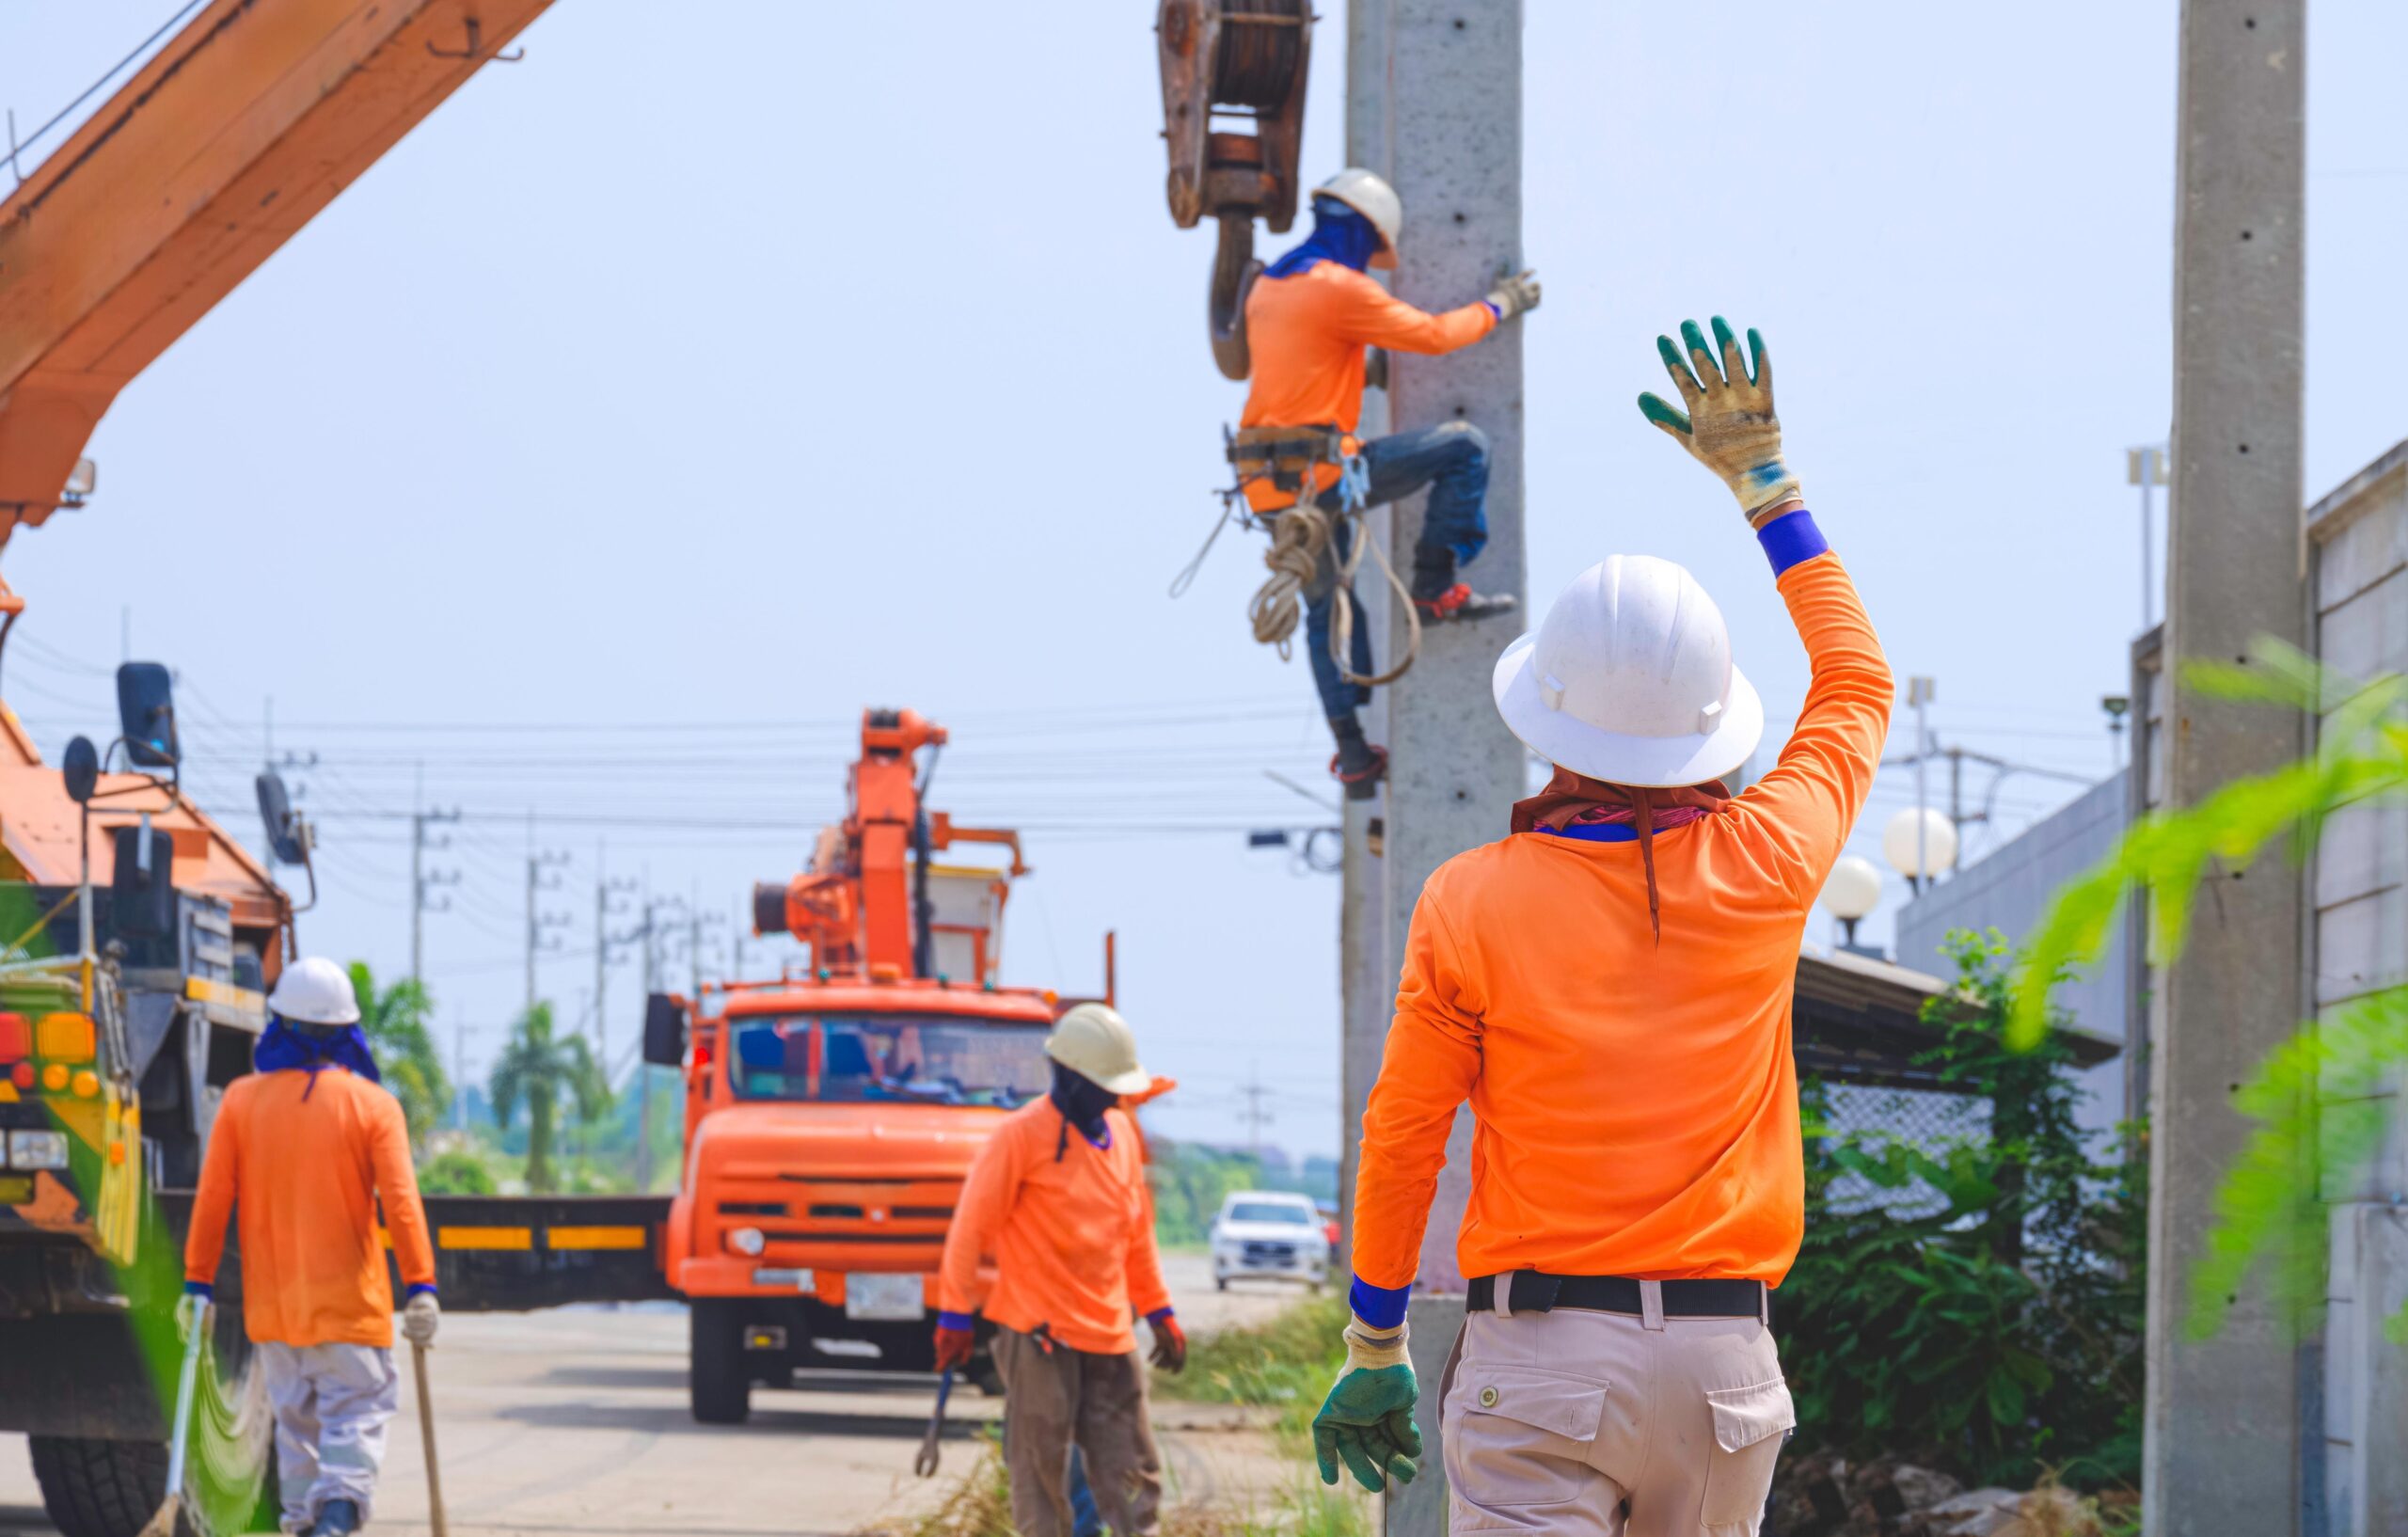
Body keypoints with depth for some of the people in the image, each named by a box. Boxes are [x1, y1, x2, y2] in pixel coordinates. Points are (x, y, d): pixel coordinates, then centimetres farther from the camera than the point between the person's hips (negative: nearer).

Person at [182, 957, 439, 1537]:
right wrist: (421, 1286, -9)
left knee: (295, 1416, 15)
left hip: (271, 1304, 3)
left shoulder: (241, 1100, 0)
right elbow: (400, 1202, -11)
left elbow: (212, 1200, 1)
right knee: (357, 1410, -1)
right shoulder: (372, 1104, -6)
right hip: (349, 1302, -3)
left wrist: (198, 1281, 7)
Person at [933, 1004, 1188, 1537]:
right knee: (1042, 1474, -3)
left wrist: (1159, 1313, 21)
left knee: (1133, 1474, 3)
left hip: (1109, 1333, 6)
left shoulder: (1121, 1132, 12)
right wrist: (955, 1315, -9)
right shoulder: (1023, 1135, -9)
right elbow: (971, 1226, -7)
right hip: (1040, 1332, -6)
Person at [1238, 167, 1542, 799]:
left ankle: (1353, 756, 18)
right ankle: (1435, 588, 0)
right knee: (1464, 445, -4)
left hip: (1268, 486, 9)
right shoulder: (1340, 289, -11)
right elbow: (1433, 335, -4)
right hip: (1319, 471, -9)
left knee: (1327, 610, 20)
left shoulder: (1267, 287, 16)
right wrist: (1498, 307, 11)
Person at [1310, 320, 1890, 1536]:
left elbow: (1400, 1145, 2)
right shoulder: (1766, 867, 1)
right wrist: (1762, 475, 27)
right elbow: (1857, 684, 21)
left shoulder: (1472, 905, -4)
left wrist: (1374, 1353, 15)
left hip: (1539, 1348, -3)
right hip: (1724, 1354, 3)